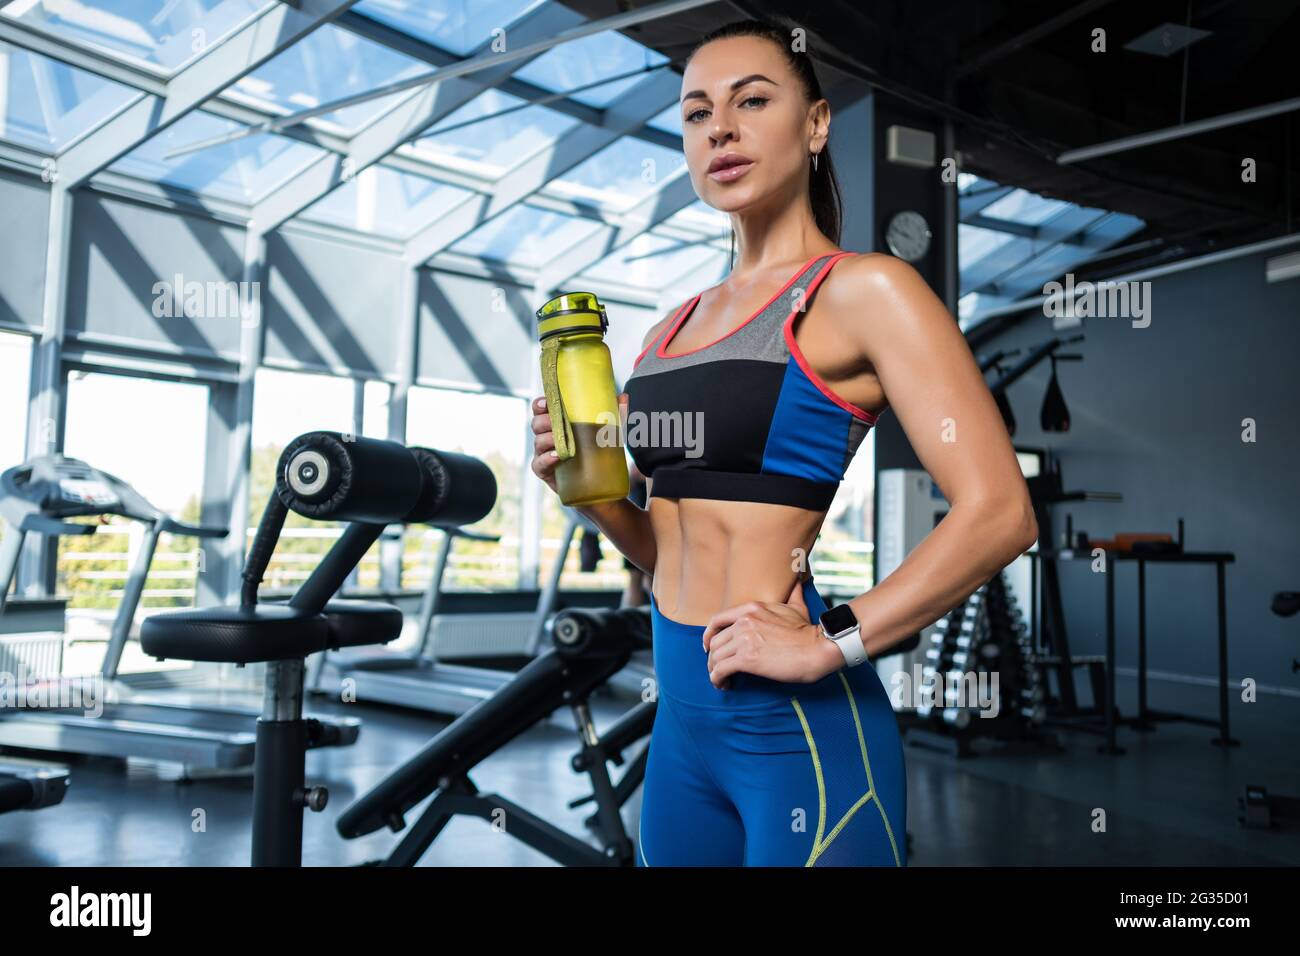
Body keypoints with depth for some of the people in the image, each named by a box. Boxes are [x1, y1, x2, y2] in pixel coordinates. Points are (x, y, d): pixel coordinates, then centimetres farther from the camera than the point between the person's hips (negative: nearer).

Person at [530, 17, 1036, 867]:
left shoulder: (861, 291, -8)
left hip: (801, 727, -7)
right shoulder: (673, 329, 12)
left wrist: (828, 643, -20)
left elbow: (999, 512, -16)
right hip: (683, 722, 7)